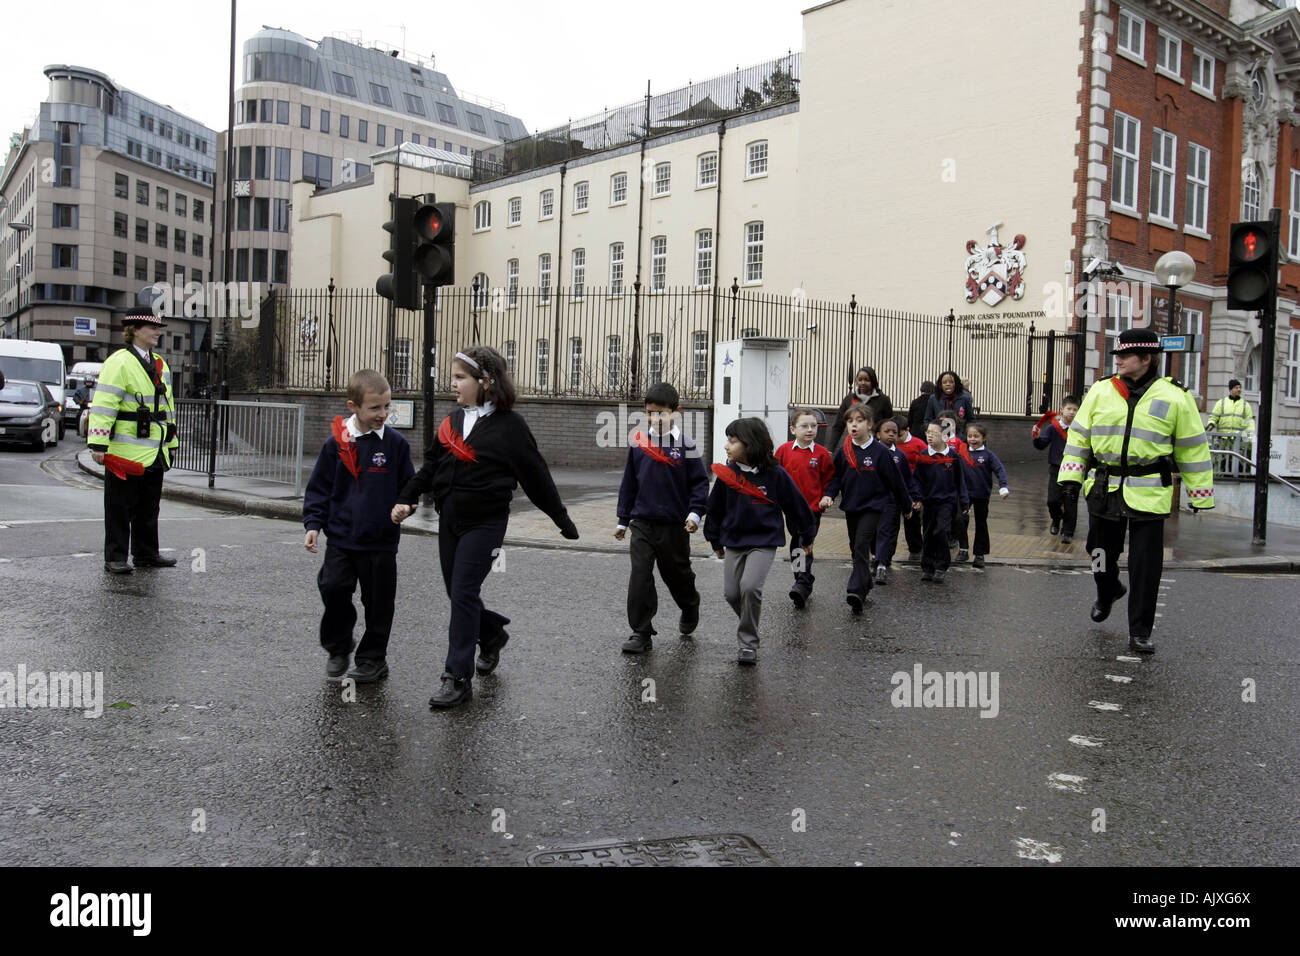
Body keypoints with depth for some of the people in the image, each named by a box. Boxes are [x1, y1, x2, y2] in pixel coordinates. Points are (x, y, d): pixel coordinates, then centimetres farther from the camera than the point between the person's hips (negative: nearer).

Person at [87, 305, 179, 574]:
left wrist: (171, 442, 23)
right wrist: (98, 444, -18)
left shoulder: (160, 364, 17)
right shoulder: (119, 362, -9)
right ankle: (115, 558, 8)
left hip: (155, 454, 8)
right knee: (120, 507, 0)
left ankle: (146, 554, 22)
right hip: (126, 450, -7)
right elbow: (103, 405, -13)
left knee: (149, 506, 13)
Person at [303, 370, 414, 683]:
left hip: (381, 541, 0)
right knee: (333, 587, -7)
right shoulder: (336, 443, -1)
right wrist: (313, 524, -2)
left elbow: (409, 485, 8)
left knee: (378, 601, 6)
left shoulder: (396, 442, -2)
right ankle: (338, 648, 19)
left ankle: (373, 659, 23)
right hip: (341, 537, 0)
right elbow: (319, 487, 5)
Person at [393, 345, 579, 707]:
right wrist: (405, 499, -4)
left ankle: (458, 678, -1)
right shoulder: (452, 421, 9)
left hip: (485, 521, -6)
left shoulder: (509, 425, -8)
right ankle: (493, 632, 41)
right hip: (449, 518, 6)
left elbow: (535, 476, -4)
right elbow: (430, 467, 10)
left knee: (464, 593, -8)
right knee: (456, 591, 13)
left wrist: (563, 522, 1)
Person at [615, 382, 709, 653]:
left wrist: (695, 513, -15)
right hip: (642, 524, 2)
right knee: (639, 578, -6)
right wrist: (623, 521, 12)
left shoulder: (685, 445, -6)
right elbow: (629, 484, 10)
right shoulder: (638, 443, 2)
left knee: (678, 575, 14)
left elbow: (700, 482, -1)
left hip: (674, 526, -2)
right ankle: (641, 633, 2)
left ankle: (690, 611, 43)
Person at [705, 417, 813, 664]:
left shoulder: (775, 474, -12)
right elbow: (715, 508, 9)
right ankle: (750, 626, 32)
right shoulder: (727, 474, -3)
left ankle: (749, 643, -6)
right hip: (734, 542, 4)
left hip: (764, 542, -4)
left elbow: (795, 505, 0)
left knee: (750, 586, -21)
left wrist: (805, 537, 10)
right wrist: (715, 541, 16)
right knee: (731, 593, 3)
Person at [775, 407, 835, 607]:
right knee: (795, 547, 11)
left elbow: (829, 478, 6)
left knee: (804, 547, -11)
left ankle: (802, 585, -12)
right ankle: (805, 582, 25)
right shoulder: (784, 451, 1)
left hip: (813, 508, -3)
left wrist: (825, 499, -1)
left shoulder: (822, 453, -4)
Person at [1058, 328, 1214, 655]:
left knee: (1145, 566, -1)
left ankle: (1140, 631, 11)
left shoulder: (1175, 397, -1)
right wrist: (1071, 476, 1)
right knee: (1101, 553, 15)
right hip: (1103, 490, 3)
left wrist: (1201, 496, 4)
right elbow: (1079, 435, 9)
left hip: (1148, 494, -3)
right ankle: (1107, 593, 47)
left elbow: (1193, 448, 3)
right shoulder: (1100, 392, 6)